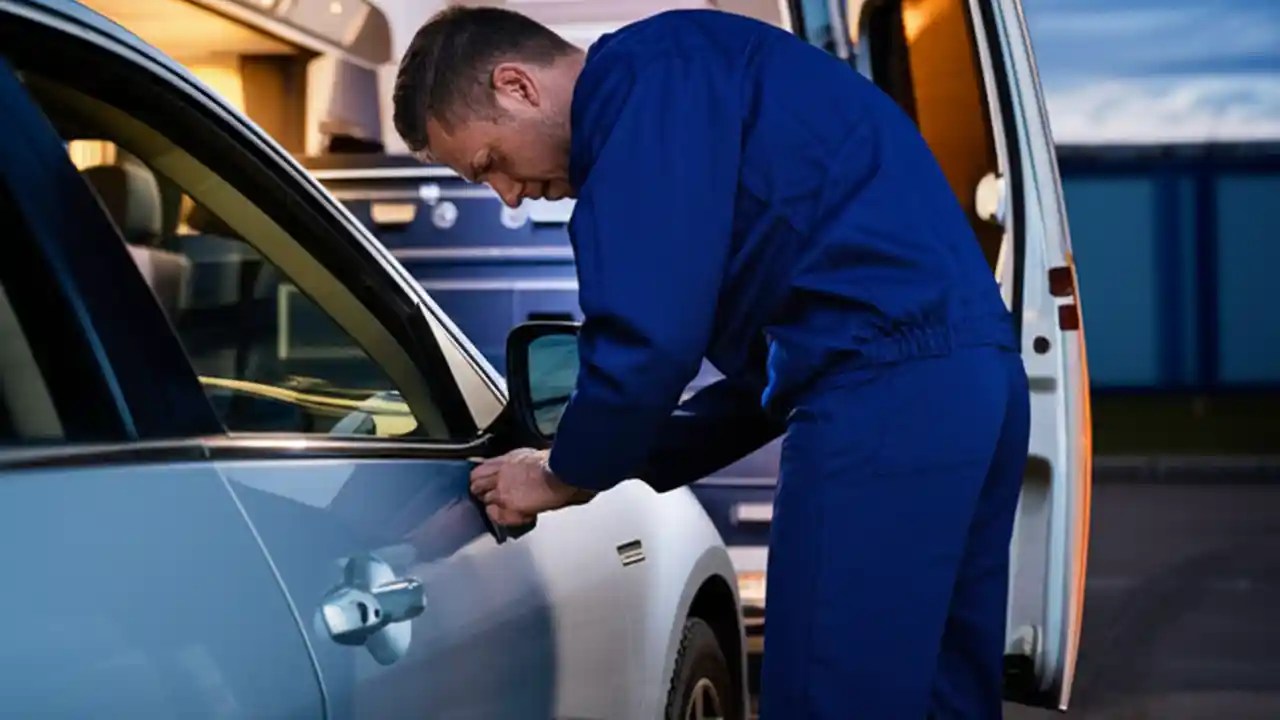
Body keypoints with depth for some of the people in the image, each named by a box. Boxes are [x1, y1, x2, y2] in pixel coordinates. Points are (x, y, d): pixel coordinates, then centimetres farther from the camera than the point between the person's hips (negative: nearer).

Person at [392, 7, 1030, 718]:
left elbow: (650, 335, -13)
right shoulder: (681, 84, 27)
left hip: (889, 394, -11)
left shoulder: (644, 78, -4)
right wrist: (608, 465, 23)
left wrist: (565, 476, 4)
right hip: (962, 381, 11)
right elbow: (769, 360, 28)